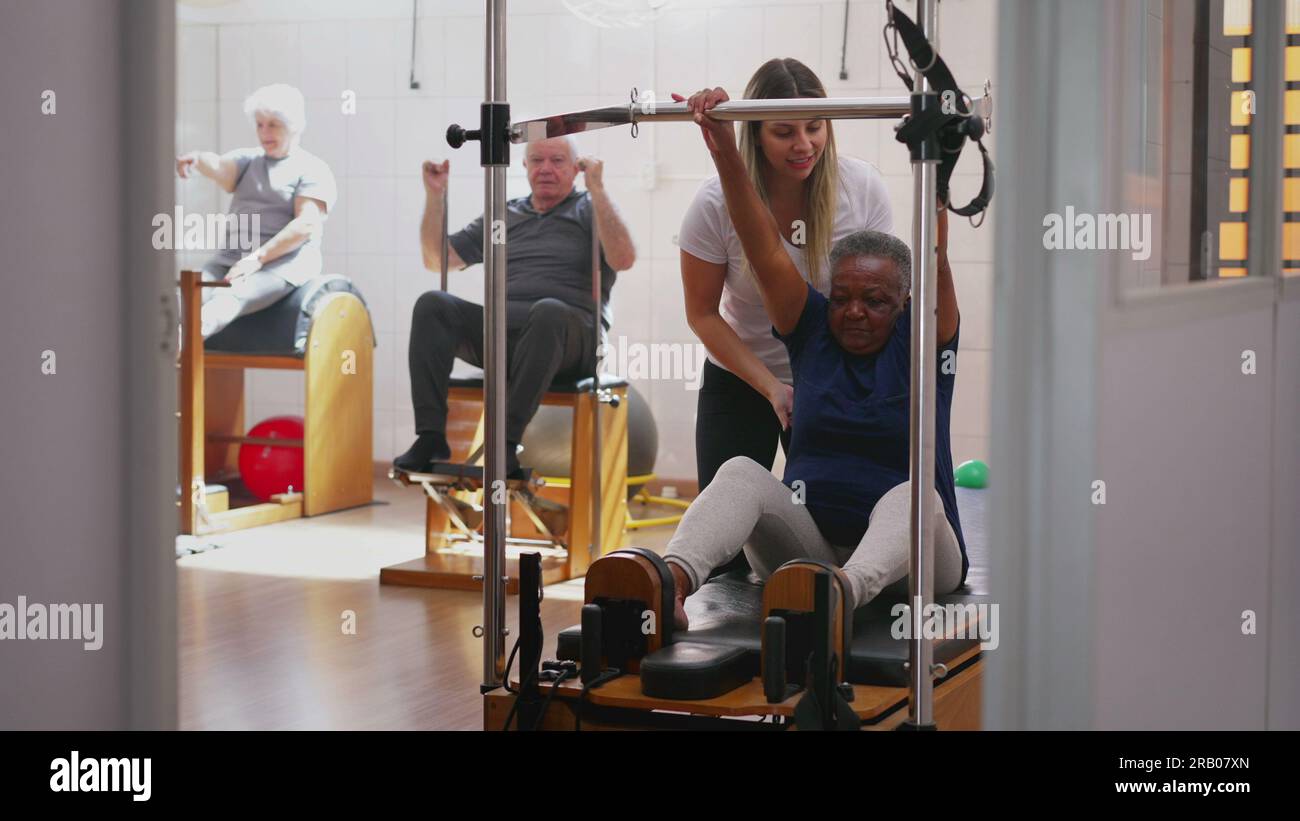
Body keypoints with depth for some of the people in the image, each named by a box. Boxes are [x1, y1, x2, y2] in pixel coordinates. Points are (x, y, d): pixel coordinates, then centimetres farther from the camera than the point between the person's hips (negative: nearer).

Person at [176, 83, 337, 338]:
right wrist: (199, 159, -27)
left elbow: (306, 225, -10)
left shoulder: (312, 169, 4)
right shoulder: (247, 160, 20)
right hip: (231, 258, 6)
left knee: (229, 298, -34)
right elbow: (220, 168, -3)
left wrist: (259, 258, -19)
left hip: (284, 262, -6)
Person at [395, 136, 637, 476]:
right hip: (497, 330, 4)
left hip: (569, 336, -4)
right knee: (432, 304, -21)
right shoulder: (502, 216, 27)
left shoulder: (590, 210, 14)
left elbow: (623, 259, -7)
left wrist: (596, 189, -10)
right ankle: (430, 437, -30)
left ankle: (506, 442, -40)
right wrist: (435, 195, 15)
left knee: (549, 311, -39)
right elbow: (436, 258, 26)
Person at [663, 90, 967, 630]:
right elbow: (764, 250, -3)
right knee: (743, 472, -25)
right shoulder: (812, 332, 9)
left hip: (907, 559, -2)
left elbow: (934, 261, -14)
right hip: (809, 544, 2)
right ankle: (672, 580, -55)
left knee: (914, 496, -35)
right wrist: (724, 151, -14)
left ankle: (846, 591, -69)